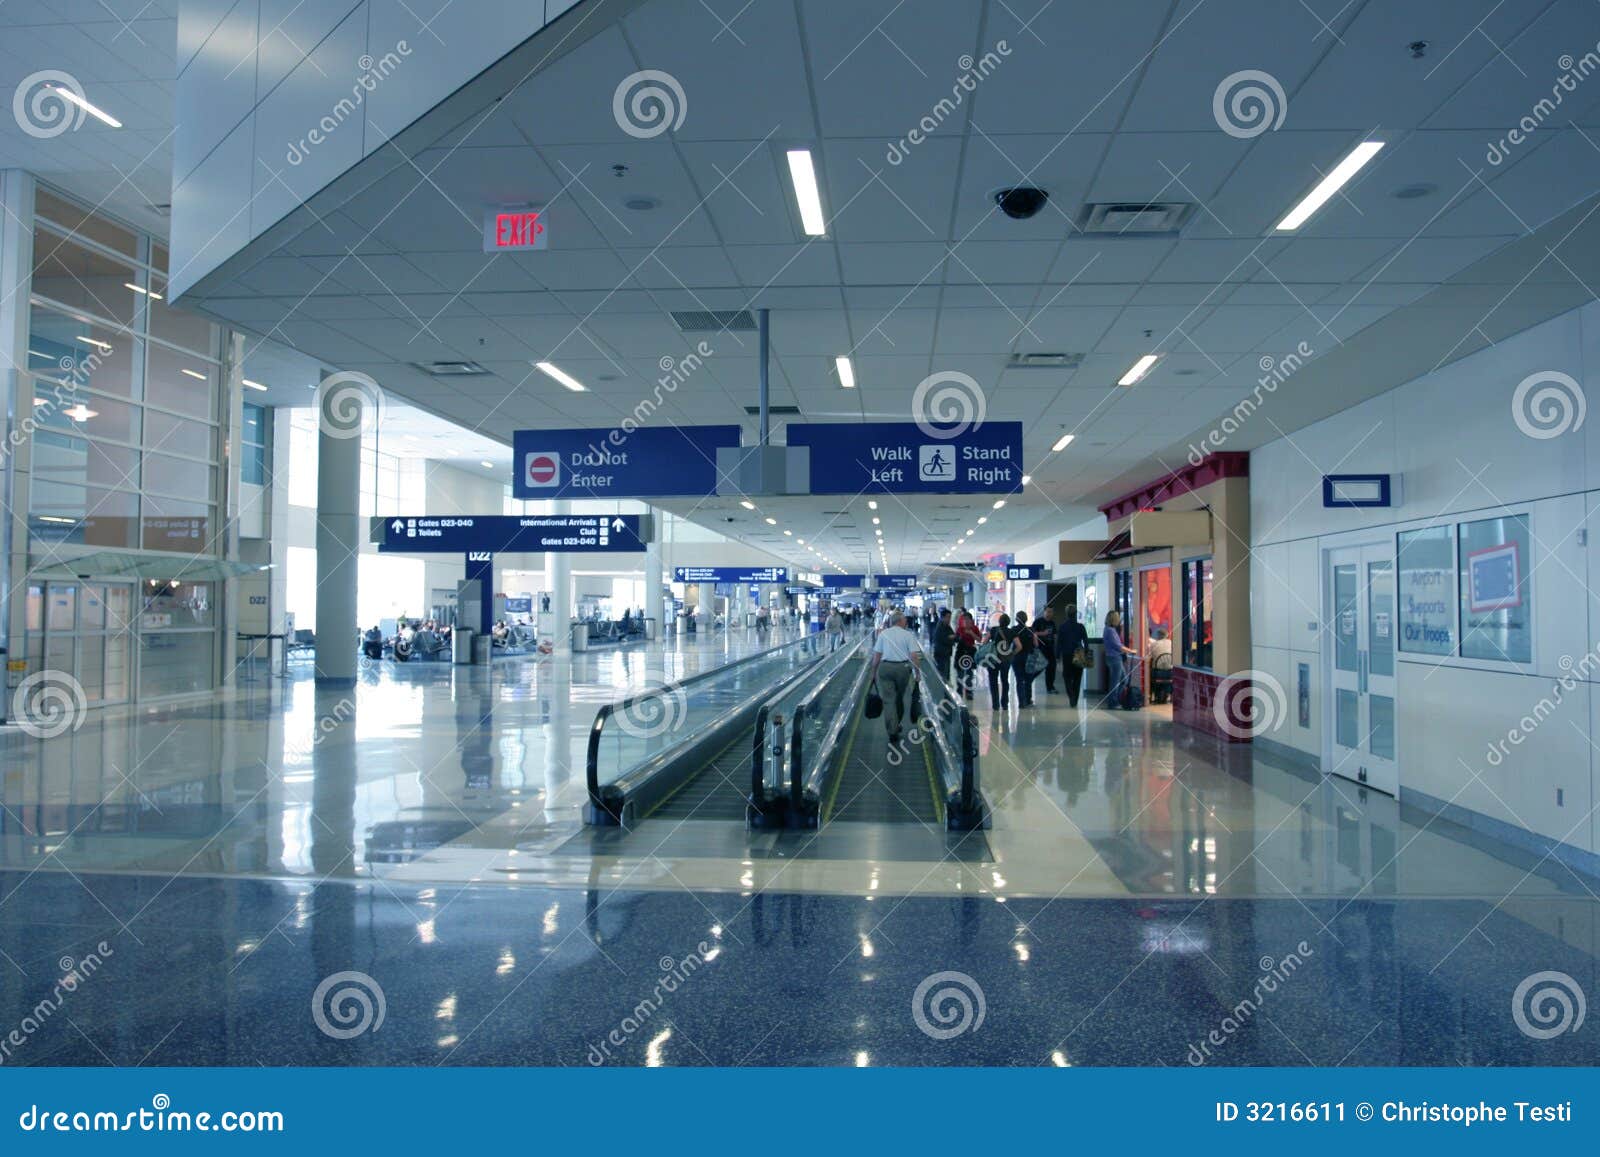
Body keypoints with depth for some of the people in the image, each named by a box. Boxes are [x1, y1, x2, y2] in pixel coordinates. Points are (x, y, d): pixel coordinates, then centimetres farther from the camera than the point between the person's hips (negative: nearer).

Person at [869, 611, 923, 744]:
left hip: (885, 667, 0)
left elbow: (876, 655, 3)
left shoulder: (883, 633, 5)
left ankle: (893, 732, -6)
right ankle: (896, 725, 36)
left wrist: (874, 672, 11)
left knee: (888, 700, 1)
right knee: (900, 697, 19)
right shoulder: (908, 635, 0)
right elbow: (914, 655, -8)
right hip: (903, 667, 0)